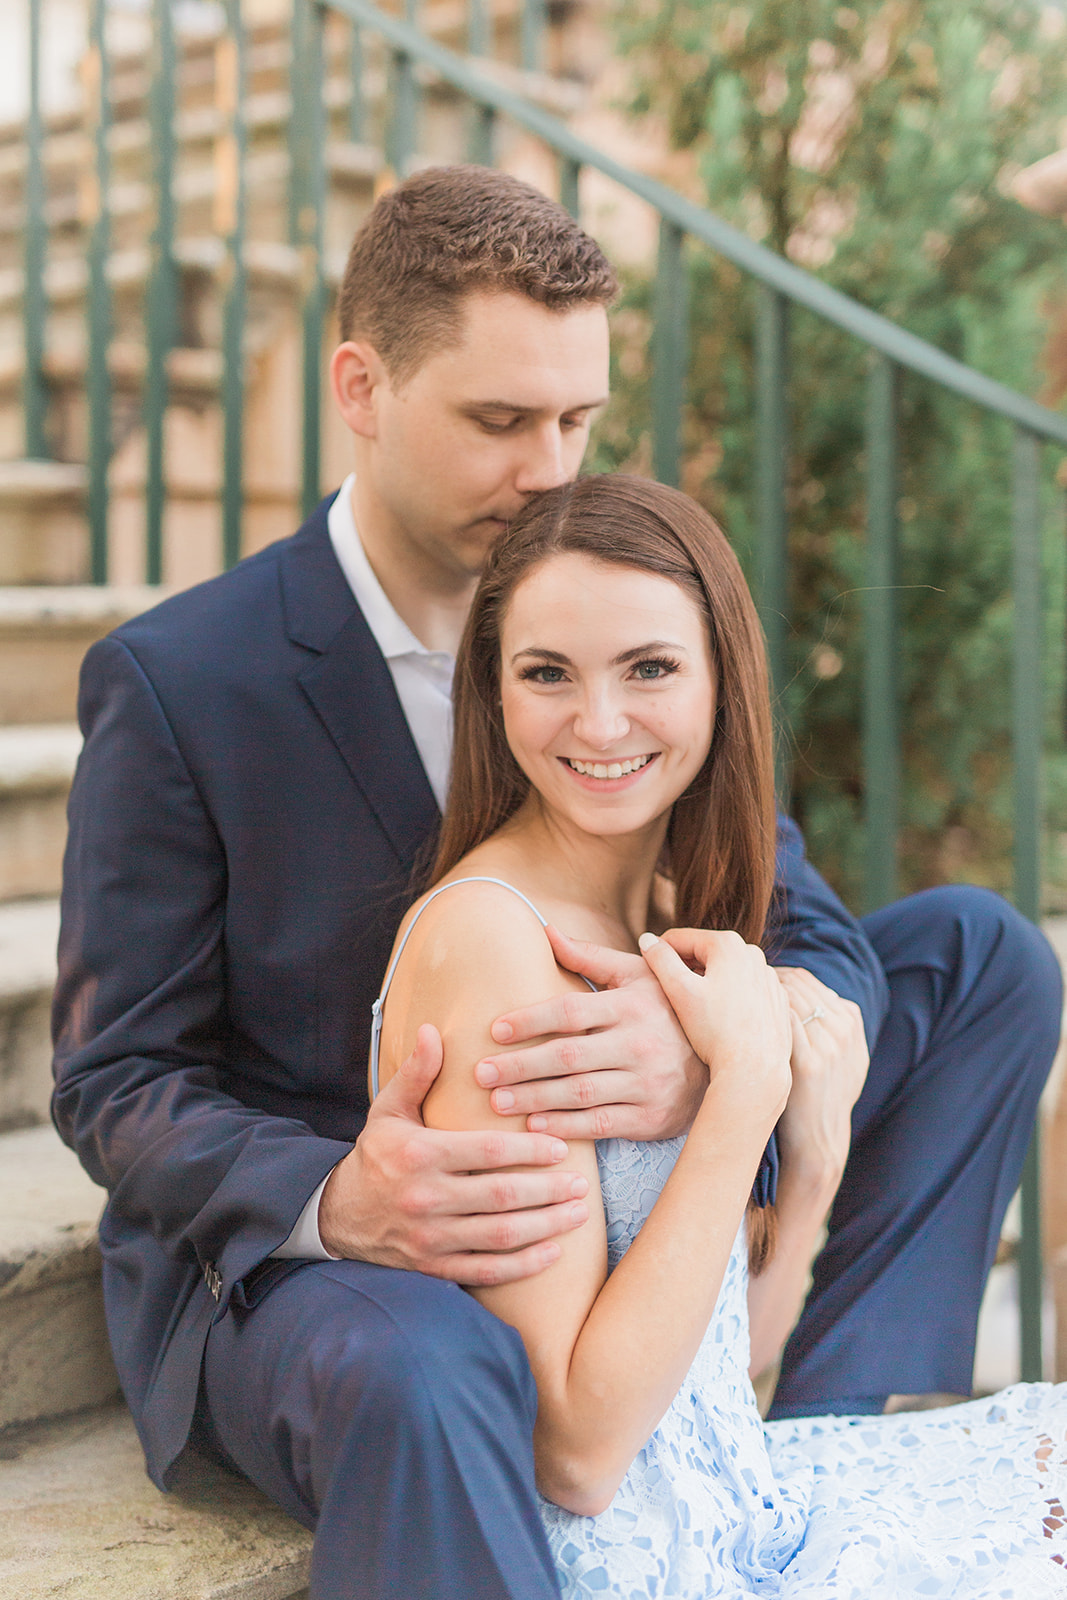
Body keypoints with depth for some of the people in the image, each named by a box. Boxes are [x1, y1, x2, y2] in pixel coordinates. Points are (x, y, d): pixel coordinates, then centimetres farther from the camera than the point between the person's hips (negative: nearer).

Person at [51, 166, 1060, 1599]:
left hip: (599, 1209, 6)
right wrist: (341, 1203, -34)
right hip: (278, 1240, -6)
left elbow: (813, 941, -5)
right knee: (421, 1372, -44)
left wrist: (709, 1053, -32)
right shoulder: (173, 684, -13)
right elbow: (118, 1083, -11)